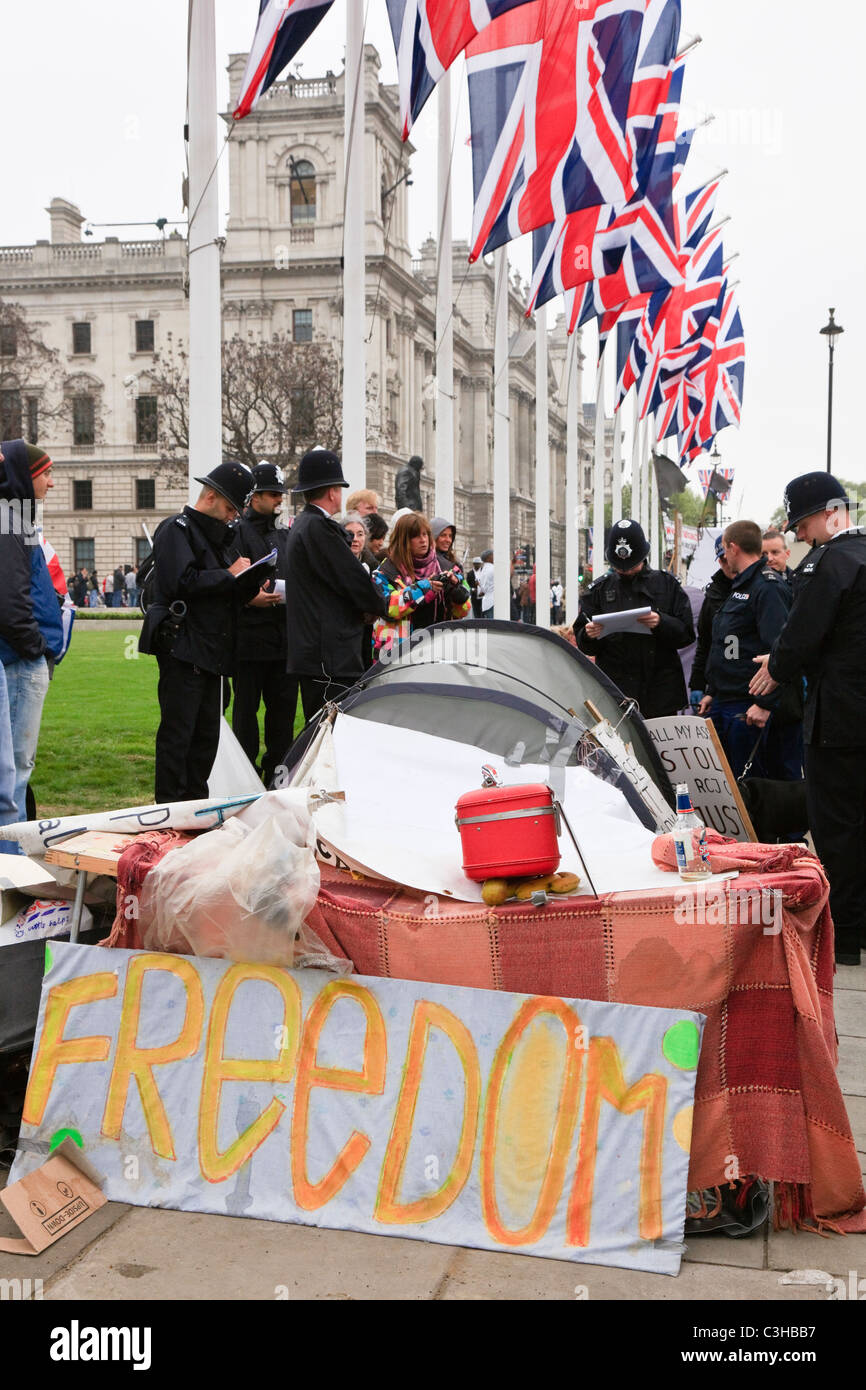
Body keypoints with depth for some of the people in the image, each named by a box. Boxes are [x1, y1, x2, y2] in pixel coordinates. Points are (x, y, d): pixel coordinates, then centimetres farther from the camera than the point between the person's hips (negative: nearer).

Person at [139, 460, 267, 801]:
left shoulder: (219, 536, 22)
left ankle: (195, 803, 18)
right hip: (182, 646, -9)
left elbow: (230, 597, 22)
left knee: (207, 732, 11)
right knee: (178, 731, -7)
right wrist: (229, 575, -12)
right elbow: (181, 581, -21)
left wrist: (252, 577, 3)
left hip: (211, 651, 9)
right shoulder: (176, 530, -5)